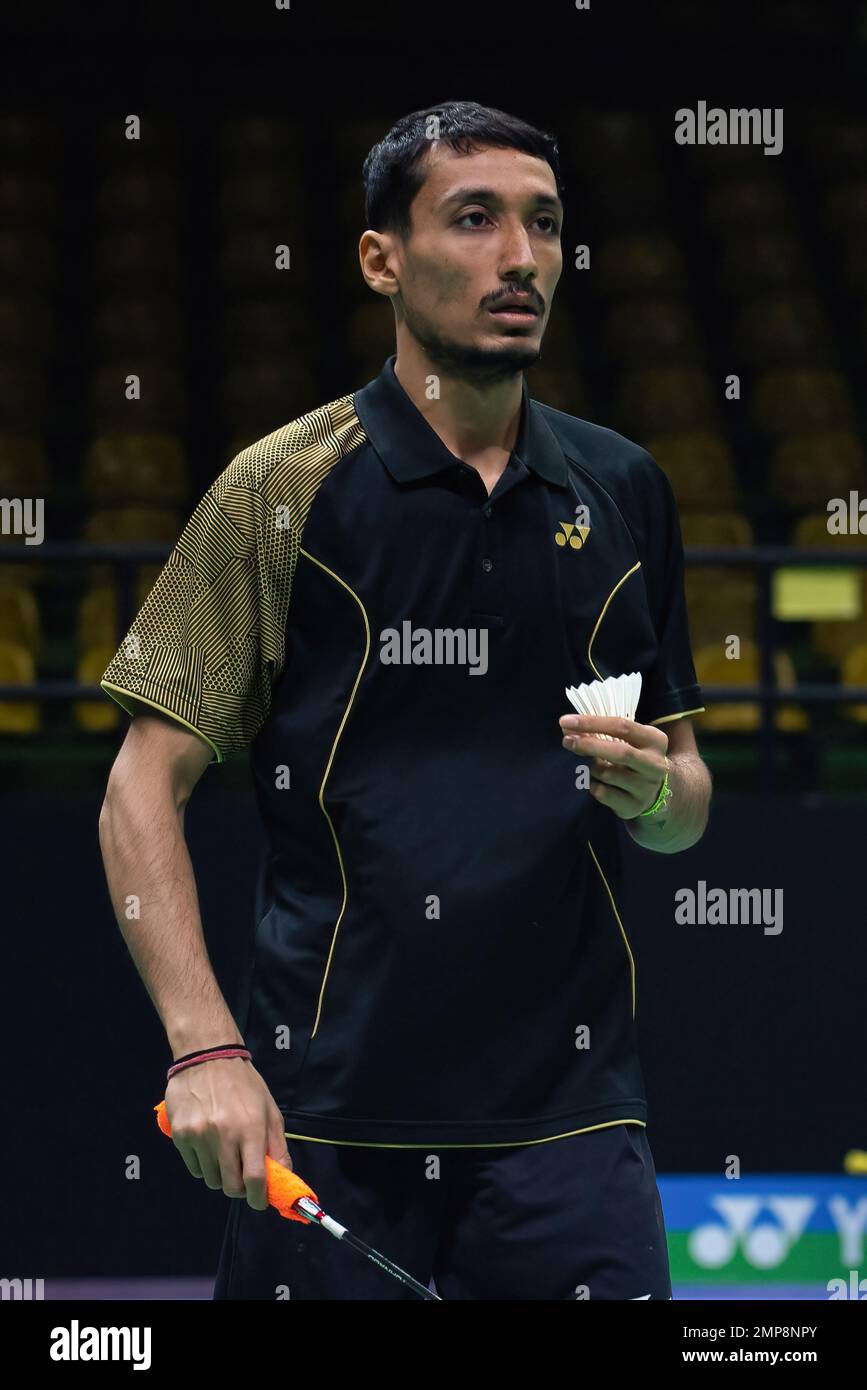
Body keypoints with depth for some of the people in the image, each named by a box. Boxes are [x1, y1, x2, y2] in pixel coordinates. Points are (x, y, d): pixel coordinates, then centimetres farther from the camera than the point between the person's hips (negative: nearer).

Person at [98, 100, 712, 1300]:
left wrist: (656, 789, -5)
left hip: (569, 1111, 3)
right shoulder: (279, 491, -1)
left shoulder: (625, 491, 11)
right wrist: (204, 1048, -14)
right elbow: (144, 789, -2)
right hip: (328, 1120, -3)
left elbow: (687, 804, 19)